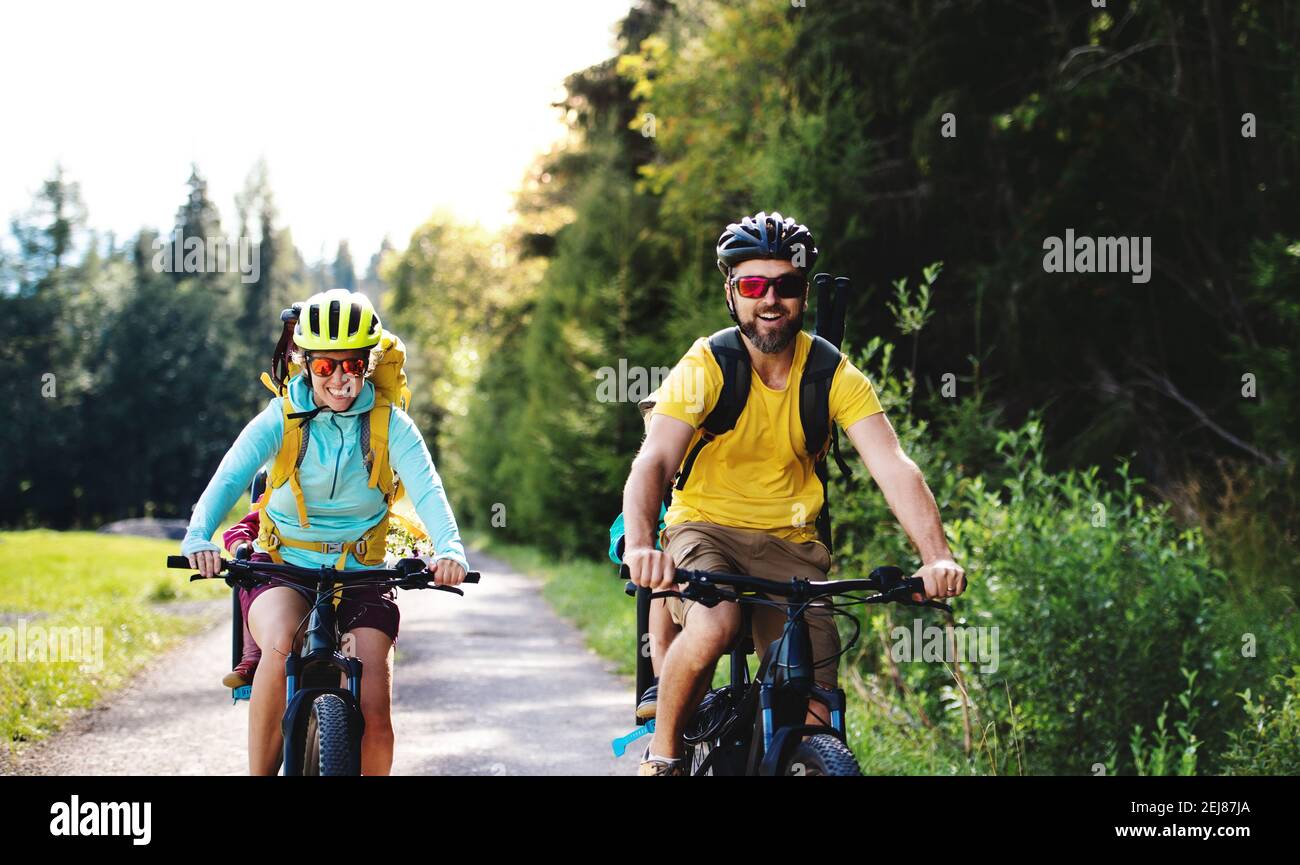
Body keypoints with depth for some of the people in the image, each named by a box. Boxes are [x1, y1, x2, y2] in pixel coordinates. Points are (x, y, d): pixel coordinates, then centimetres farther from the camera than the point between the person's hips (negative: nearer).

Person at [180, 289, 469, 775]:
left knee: (374, 708, -13)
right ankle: (260, 771, -20)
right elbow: (230, 477, -20)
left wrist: (449, 548, -40)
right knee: (280, 648, -34)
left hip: (360, 571, 1)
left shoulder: (390, 424, -4)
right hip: (282, 563, -1)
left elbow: (427, 489, -18)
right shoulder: (282, 417, -6)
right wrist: (198, 536, -41)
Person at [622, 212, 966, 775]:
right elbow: (653, 461, -27)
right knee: (713, 625, -35)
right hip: (706, 530, -2)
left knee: (813, 722, -11)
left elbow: (892, 466, -17)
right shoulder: (704, 368, -13)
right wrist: (641, 546, -47)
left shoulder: (834, 375, -6)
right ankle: (662, 755, -11)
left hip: (791, 545, 2)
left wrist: (937, 557, -34)